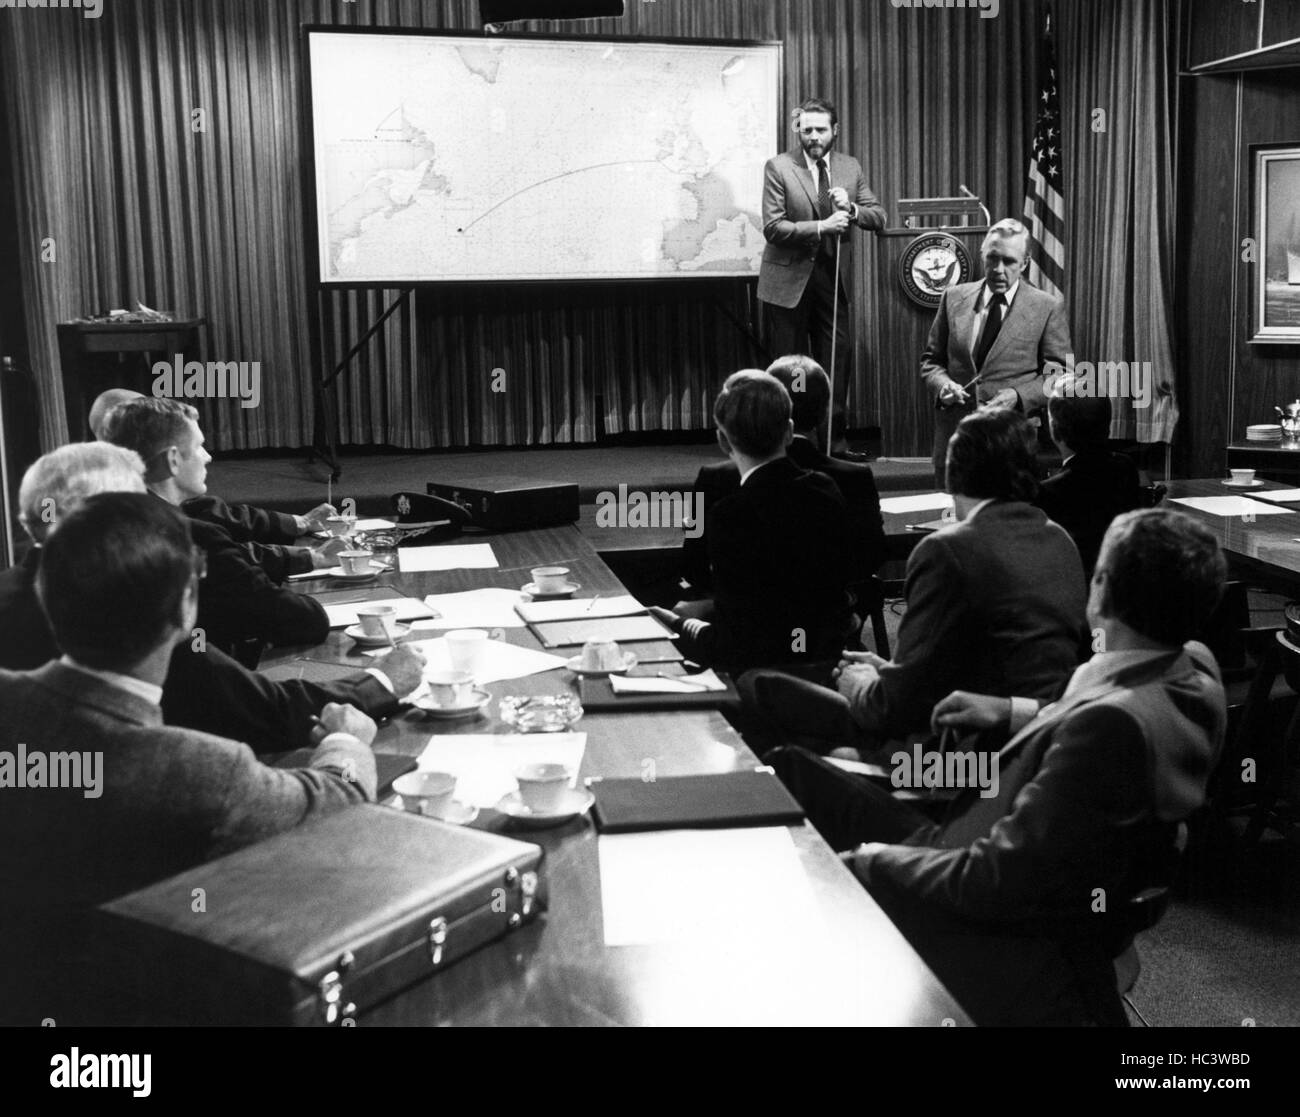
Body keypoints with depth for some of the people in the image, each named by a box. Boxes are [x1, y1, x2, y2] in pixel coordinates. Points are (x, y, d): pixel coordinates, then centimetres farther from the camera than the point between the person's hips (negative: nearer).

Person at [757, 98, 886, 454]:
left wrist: (851, 209, -14)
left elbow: (879, 216, 6)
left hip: (833, 278, 4)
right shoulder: (778, 167, -5)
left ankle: (833, 436, 13)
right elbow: (773, 228, -13)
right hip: (789, 279, -3)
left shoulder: (850, 167, 8)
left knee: (836, 360, 4)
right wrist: (820, 227, -23)